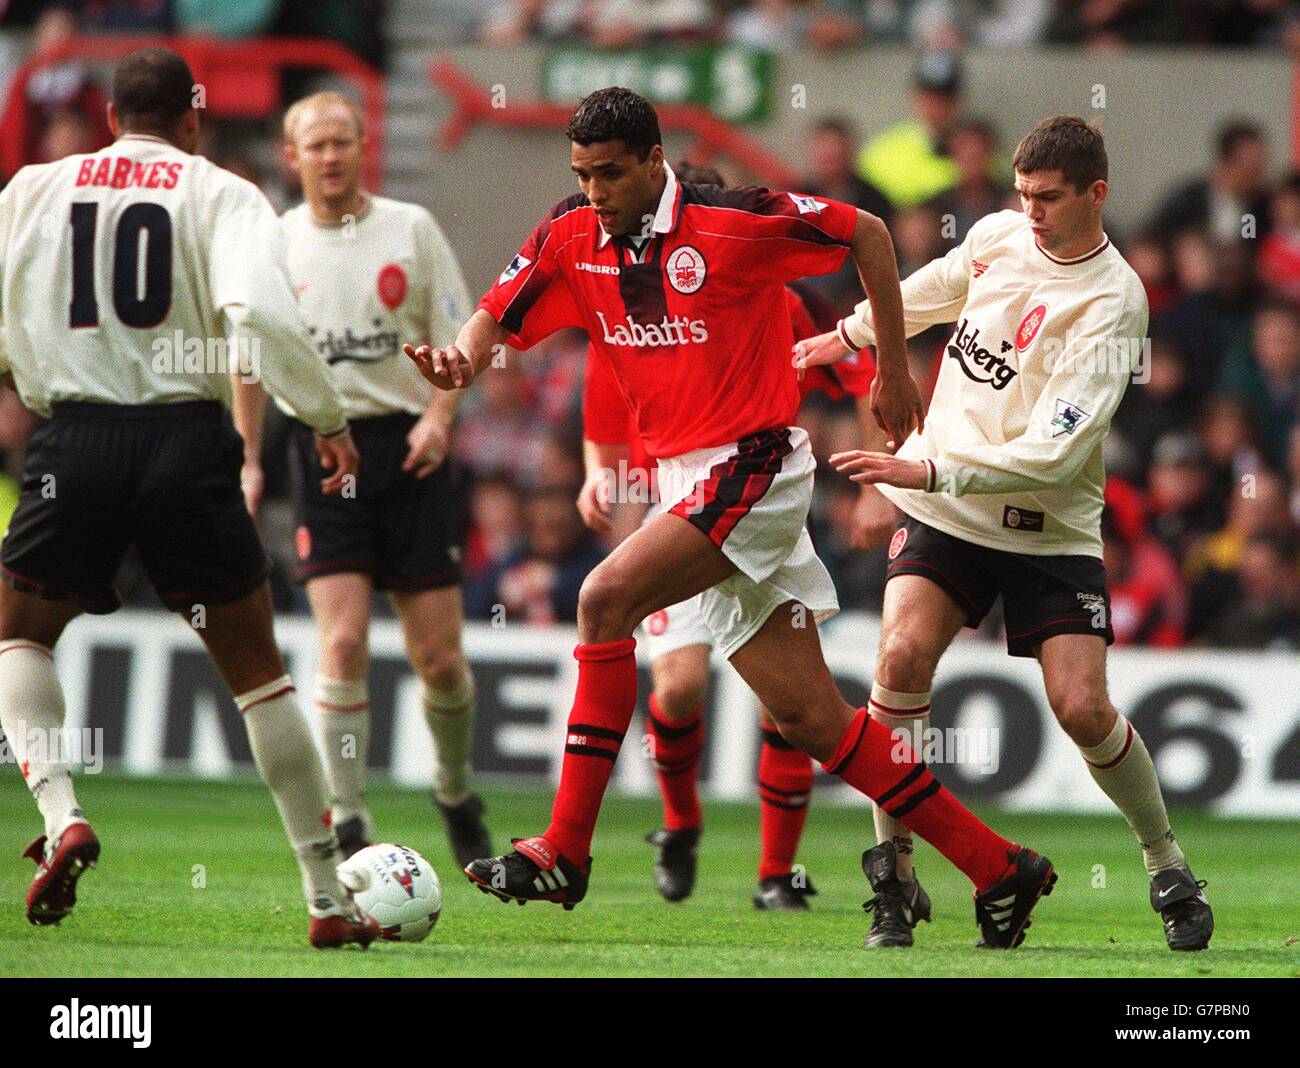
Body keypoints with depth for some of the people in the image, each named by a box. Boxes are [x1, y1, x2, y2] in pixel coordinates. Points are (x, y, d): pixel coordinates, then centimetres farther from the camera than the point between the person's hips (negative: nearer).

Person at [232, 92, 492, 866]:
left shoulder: (411, 228, 3)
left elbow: (458, 338, 4)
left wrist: (438, 418, -13)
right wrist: (249, 461, 9)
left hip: (409, 452, 0)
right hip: (324, 447, 0)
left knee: (438, 653, 0)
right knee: (343, 643, -13)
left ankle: (457, 793, 26)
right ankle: (347, 825, -9)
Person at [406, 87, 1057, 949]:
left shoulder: (734, 224, -13)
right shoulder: (571, 240, 4)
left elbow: (866, 233, -2)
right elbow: (497, 321, 5)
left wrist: (894, 371, 2)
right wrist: (459, 360, -20)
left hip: (753, 466, -7)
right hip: (688, 480, 7)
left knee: (606, 598, -23)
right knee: (808, 714, 5)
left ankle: (565, 852, -19)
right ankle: (998, 868, 12)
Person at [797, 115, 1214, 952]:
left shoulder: (1110, 302, -19)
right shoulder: (999, 235, -1)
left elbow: (1054, 451, -27)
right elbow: (938, 286, 25)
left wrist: (931, 471, -33)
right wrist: (850, 335, 38)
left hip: (1048, 530, -4)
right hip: (945, 515, 4)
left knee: (1082, 705, -13)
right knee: (902, 657, -20)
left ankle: (1168, 865, 13)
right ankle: (894, 871, -9)